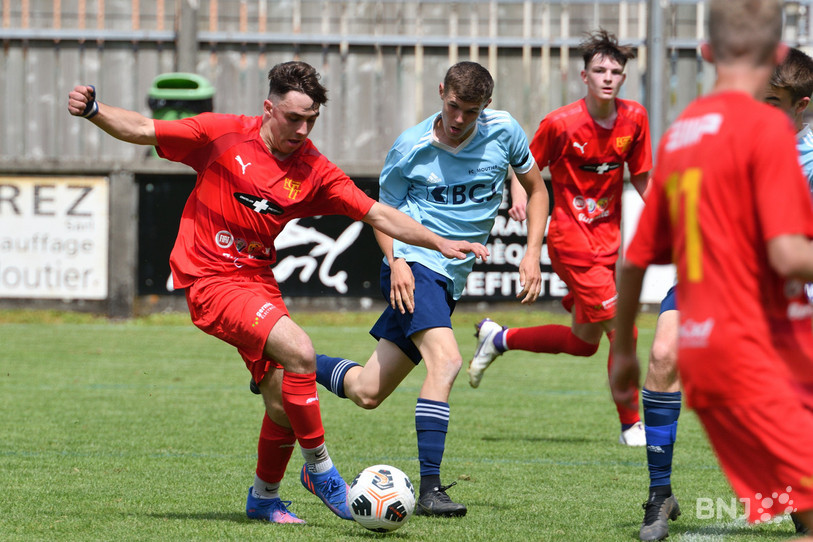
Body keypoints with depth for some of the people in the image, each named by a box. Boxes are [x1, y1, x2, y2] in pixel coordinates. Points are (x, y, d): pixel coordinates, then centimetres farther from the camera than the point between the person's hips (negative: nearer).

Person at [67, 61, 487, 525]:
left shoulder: (313, 170, 1)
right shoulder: (224, 134, -9)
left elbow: (378, 214, 1)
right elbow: (143, 130, -5)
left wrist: (439, 243, -7)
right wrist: (94, 111, -22)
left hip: (259, 279, 6)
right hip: (211, 280, -6)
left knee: (282, 397, 0)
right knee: (298, 352, -24)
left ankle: (264, 496, 25)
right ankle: (319, 469, -9)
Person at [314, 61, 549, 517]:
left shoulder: (503, 132, 0)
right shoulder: (411, 148, -5)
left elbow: (536, 189, 14)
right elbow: (384, 211, 7)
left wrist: (533, 252, 1)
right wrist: (396, 260, -12)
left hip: (449, 280, 5)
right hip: (414, 264, -5)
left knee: (367, 392, 5)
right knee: (447, 360, -28)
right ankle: (429, 488, -26)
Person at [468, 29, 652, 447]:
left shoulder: (634, 119, 0)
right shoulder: (561, 123, -14)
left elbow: (641, 179, 9)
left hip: (608, 239, 6)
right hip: (572, 241, -6)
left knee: (584, 342, 7)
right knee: (621, 328, -11)